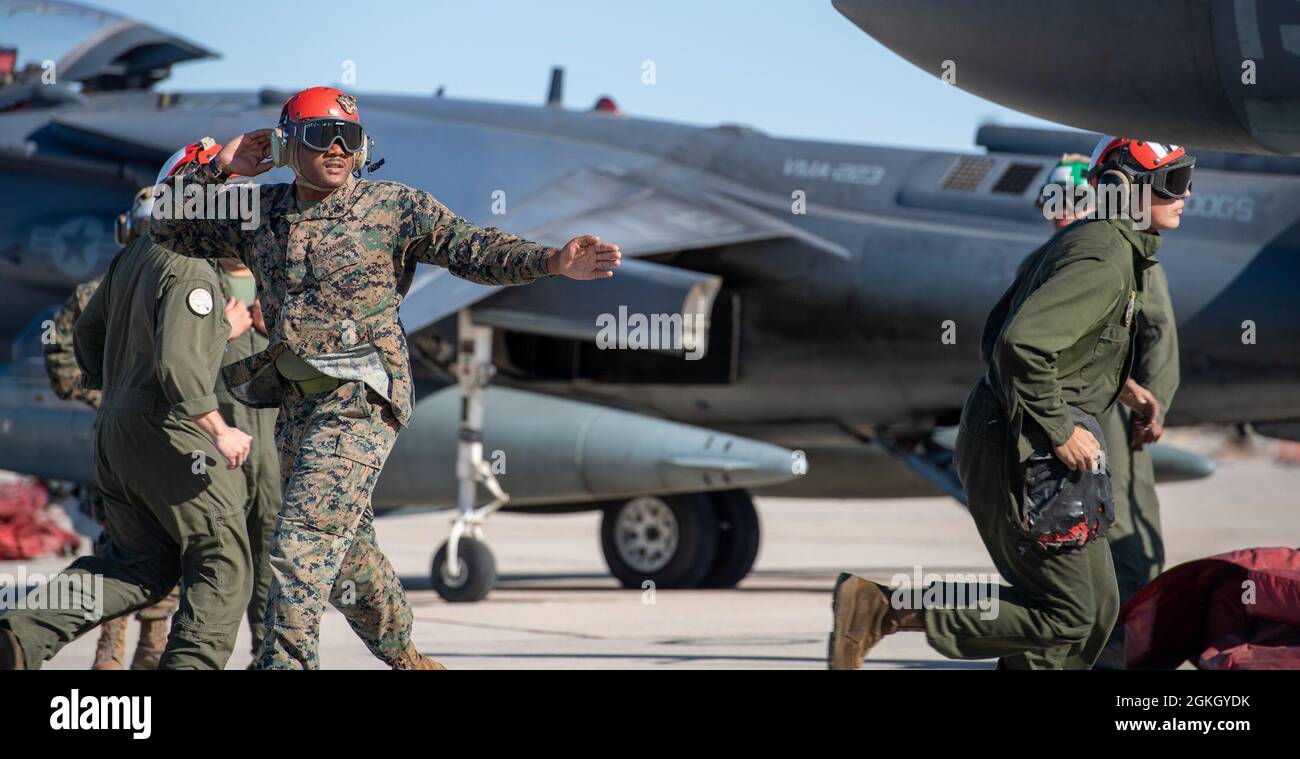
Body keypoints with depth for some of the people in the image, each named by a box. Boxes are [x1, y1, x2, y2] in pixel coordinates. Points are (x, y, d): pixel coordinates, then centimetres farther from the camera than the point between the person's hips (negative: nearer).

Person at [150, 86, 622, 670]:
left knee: (302, 541, -17)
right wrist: (218, 171, 4)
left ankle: (284, 663, -17)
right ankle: (403, 657, 36)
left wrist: (553, 261, -24)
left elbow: (473, 249, -9)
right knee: (344, 548, 18)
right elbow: (173, 231, 18)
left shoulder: (394, 207, -1)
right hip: (297, 406, 6)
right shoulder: (261, 214, 11)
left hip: (359, 402, -6)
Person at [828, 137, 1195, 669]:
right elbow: (1021, 342, -32)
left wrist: (1111, 384, 19)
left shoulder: (1084, 241, 13)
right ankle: (879, 610, -6)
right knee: (1065, 616, -7)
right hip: (1018, 449, -11)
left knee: (1097, 606, 13)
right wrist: (1060, 432, -23)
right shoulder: (1103, 261, -19)